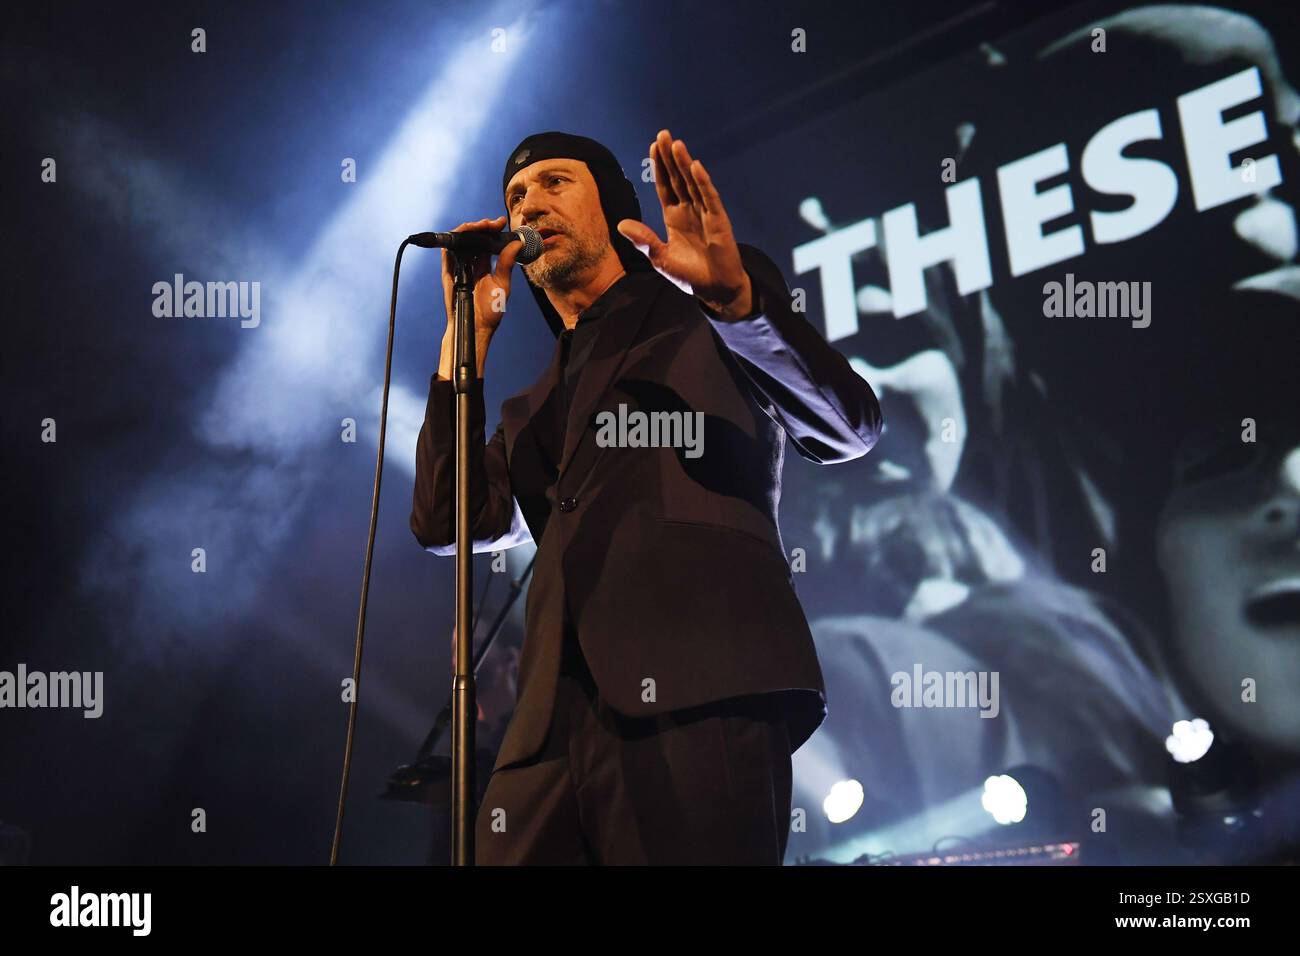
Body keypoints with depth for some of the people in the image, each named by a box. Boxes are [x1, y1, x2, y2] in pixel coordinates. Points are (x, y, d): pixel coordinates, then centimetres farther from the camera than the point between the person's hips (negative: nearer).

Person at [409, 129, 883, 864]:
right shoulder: (538, 409, 30)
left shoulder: (696, 324, 16)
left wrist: (738, 298, -14)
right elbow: (446, 522, 14)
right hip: (560, 725, 5)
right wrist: (471, 333, 16)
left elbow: (851, 426, 2)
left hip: (699, 700, -5)